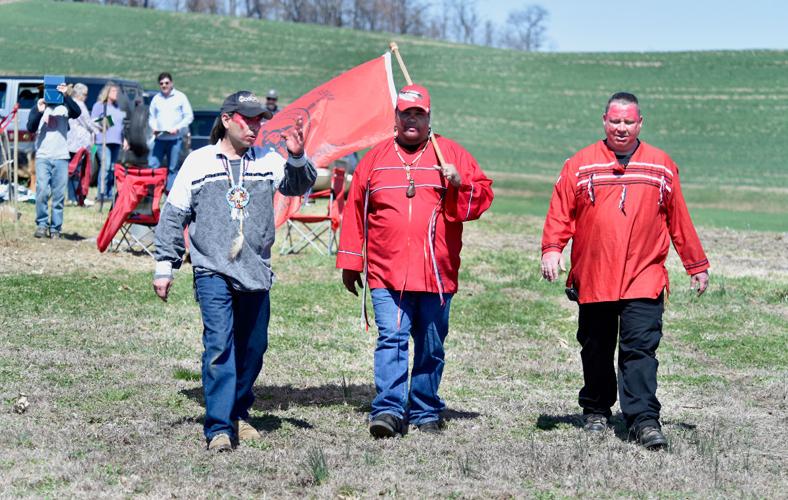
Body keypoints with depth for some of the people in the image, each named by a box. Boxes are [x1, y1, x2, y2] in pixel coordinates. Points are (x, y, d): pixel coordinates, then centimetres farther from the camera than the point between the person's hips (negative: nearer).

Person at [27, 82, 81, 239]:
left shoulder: (64, 107, 9)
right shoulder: (38, 107, 10)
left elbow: (76, 113, -11)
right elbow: (30, 128, -3)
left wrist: (65, 96, -23)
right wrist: (39, 111, -18)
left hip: (61, 157, 0)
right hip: (42, 156, 0)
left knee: (59, 194, -2)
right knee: (42, 191, -11)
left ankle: (55, 228, 4)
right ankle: (41, 224, -1)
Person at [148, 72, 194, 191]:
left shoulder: (180, 97, 2)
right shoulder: (156, 98, 12)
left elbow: (189, 116, 1)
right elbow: (152, 117, 19)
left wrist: (177, 128, -12)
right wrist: (154, 128, -1)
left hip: (176, 138, -3)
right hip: (159, 138, 3)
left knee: (173, 168, 0)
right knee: (152, 165, -6)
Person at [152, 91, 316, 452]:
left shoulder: (269, 161, 10)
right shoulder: (199, 162, 5)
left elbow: (299, 185, -2)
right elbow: (173, 216, 8)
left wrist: (297, 158, -21)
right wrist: (164, 266, 6)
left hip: (256, 273, 3)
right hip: (213, 272, -3)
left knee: (253, 348, 9)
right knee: (219, 345, -13)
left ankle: (238, 414, 27)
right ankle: (218, 427, -14)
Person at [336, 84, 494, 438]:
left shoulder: (451, 154, 8)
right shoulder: (375, 159, 10)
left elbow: (482, 195, 8)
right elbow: (355, 212, 13)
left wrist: (460, 183, -14)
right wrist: (350, 262, 11)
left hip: (436, 273, 1)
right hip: (386, 273, -1)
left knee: (431, 347, 8)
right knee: (391, 339, -13)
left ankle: (425, 412, 19)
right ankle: (389, 410, -18)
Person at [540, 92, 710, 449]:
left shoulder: (662, 166, 9)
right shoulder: (580, 165, 5)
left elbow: (678, 219, 12)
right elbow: (560, 212, 2)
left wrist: (696, 265, 14)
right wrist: (551, 249, -13)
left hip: (644, 278, -1)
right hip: (591, 278, 1)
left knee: (640, 349, -10)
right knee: (596, 349, 12)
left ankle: (644, 420, -14)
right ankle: (596, 412, 27)